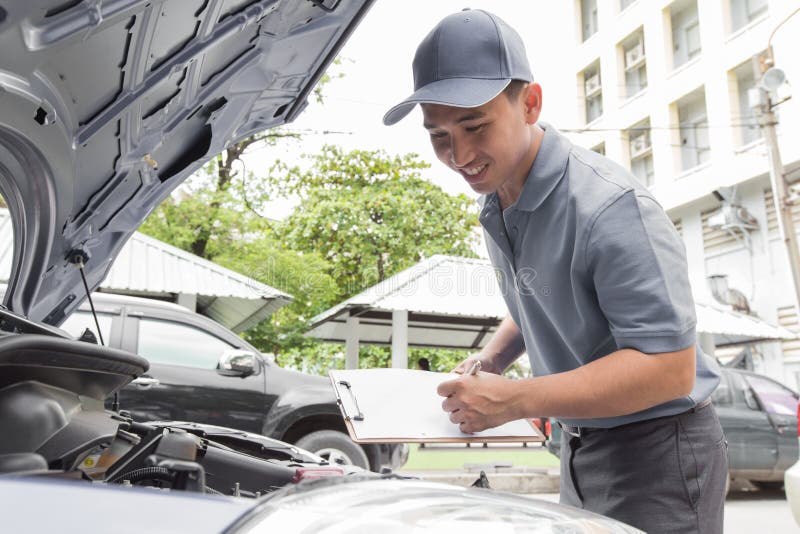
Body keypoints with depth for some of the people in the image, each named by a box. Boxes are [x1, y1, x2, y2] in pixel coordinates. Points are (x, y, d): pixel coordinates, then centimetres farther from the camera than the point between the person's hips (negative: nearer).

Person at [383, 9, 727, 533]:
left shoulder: (612, 205, -26)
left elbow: (669, 366, -29)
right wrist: (488, 362, -1)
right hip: (580, 449, 8)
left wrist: (514, 399, -31)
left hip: (656, 453, -8)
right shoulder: (497, 205, 2)